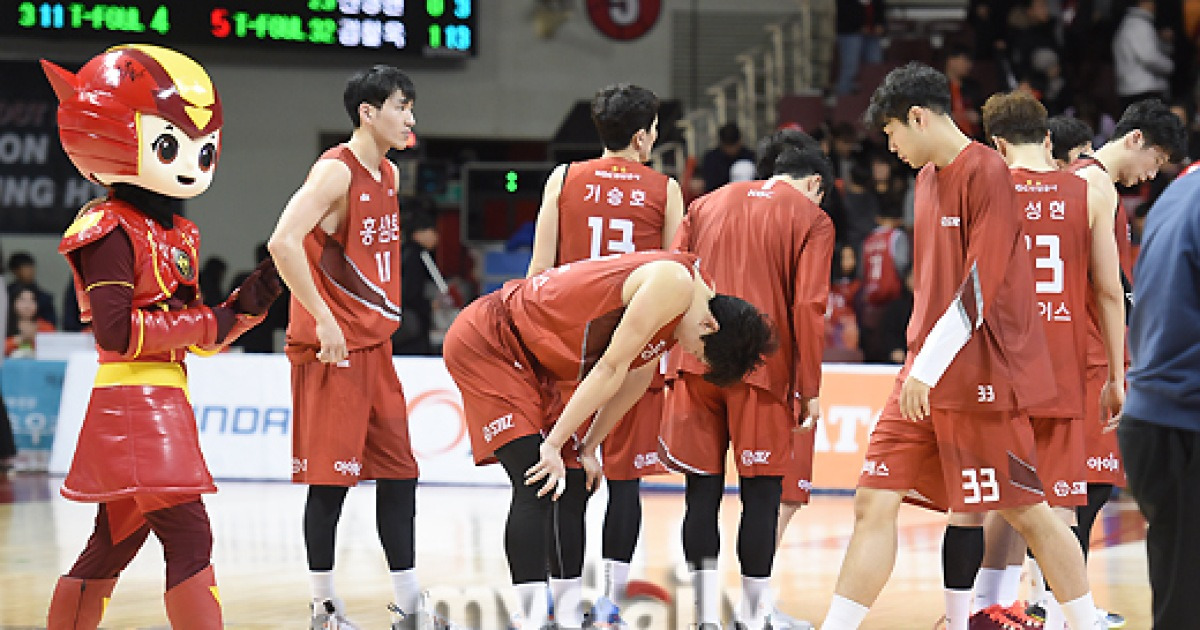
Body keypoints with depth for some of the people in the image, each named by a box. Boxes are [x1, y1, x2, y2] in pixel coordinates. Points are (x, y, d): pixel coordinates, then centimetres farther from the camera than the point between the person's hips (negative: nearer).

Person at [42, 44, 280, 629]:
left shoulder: (177, 234, 17)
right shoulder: (111, 231, -11)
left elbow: (197, 337, 19)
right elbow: (119, 333, -20)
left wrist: (249, 302, 3)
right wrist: (207, 322, -13)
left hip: (166, 403, 10)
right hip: (132, 401, -10)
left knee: (114, 543, 14)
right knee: (188, 535, -12)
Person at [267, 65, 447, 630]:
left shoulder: (388, 175, 12)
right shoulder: (336, 170, -15)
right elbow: (283, 242, -27)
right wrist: (324, 320, -25)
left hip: (374, 346, 9)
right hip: (332, 349, -9)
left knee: (398, 473, 9)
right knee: (330, 478, -3)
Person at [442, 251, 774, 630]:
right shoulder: (674, 284, -22)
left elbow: (634, 380, 17)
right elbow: (610, 369, -20)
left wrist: (586, 449, 14)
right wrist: (555, 444, -17)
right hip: (483, 341, -10)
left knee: (573, 485, 9)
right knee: (537, 487, -18)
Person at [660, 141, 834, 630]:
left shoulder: (706, 204, 17)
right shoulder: (811, 220, 4)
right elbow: (808, 308, -5)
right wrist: (809, 389, -2)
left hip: (696, 366, 4)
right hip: (763, 366, -3)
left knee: (703, 488, 7)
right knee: (761, 491, 4)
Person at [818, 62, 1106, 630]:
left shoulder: (986, 173, -11)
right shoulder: (927, 176, 16)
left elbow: (981, 286, -18)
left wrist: (928, 368, -19)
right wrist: (917, 364, 16)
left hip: (978, 377, -8)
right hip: (925, 374, 8)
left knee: (1027, 513, 0)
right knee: (874, 504, -1)